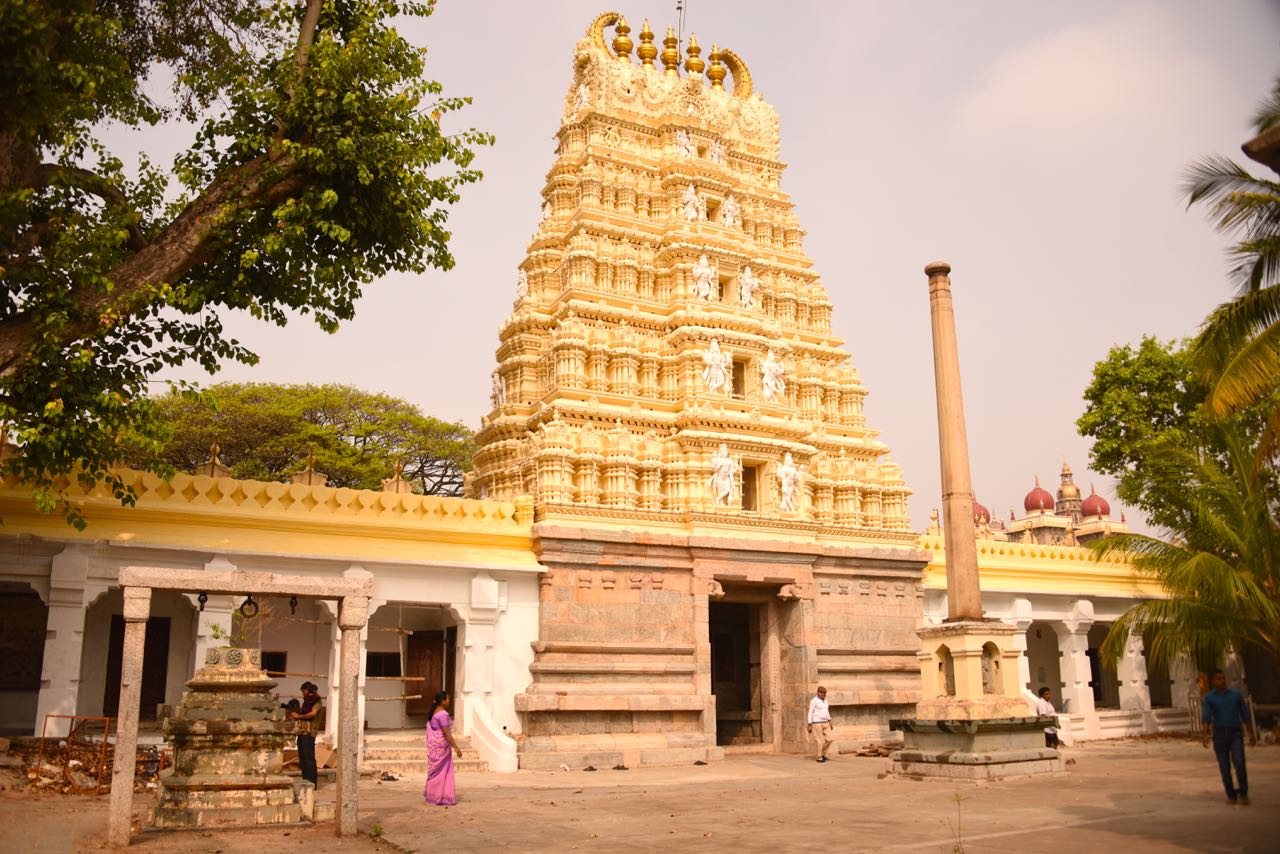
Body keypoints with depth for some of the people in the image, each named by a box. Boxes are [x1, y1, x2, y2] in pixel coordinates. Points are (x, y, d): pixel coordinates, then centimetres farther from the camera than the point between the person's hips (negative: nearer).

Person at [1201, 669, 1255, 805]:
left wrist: (1252, 735, 11)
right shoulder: (1208, 698, -2)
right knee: (1225, 767, 2)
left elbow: (1245, 715, 10)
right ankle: (1231, 796, 19)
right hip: (1219, 736, 0)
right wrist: (1205, 735, -28)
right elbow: (1206, 717, -14)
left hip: (1236, 734, 0)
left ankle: (1243, 794, 3)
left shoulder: (1236, 694, 3)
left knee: (1239, 764, -14)